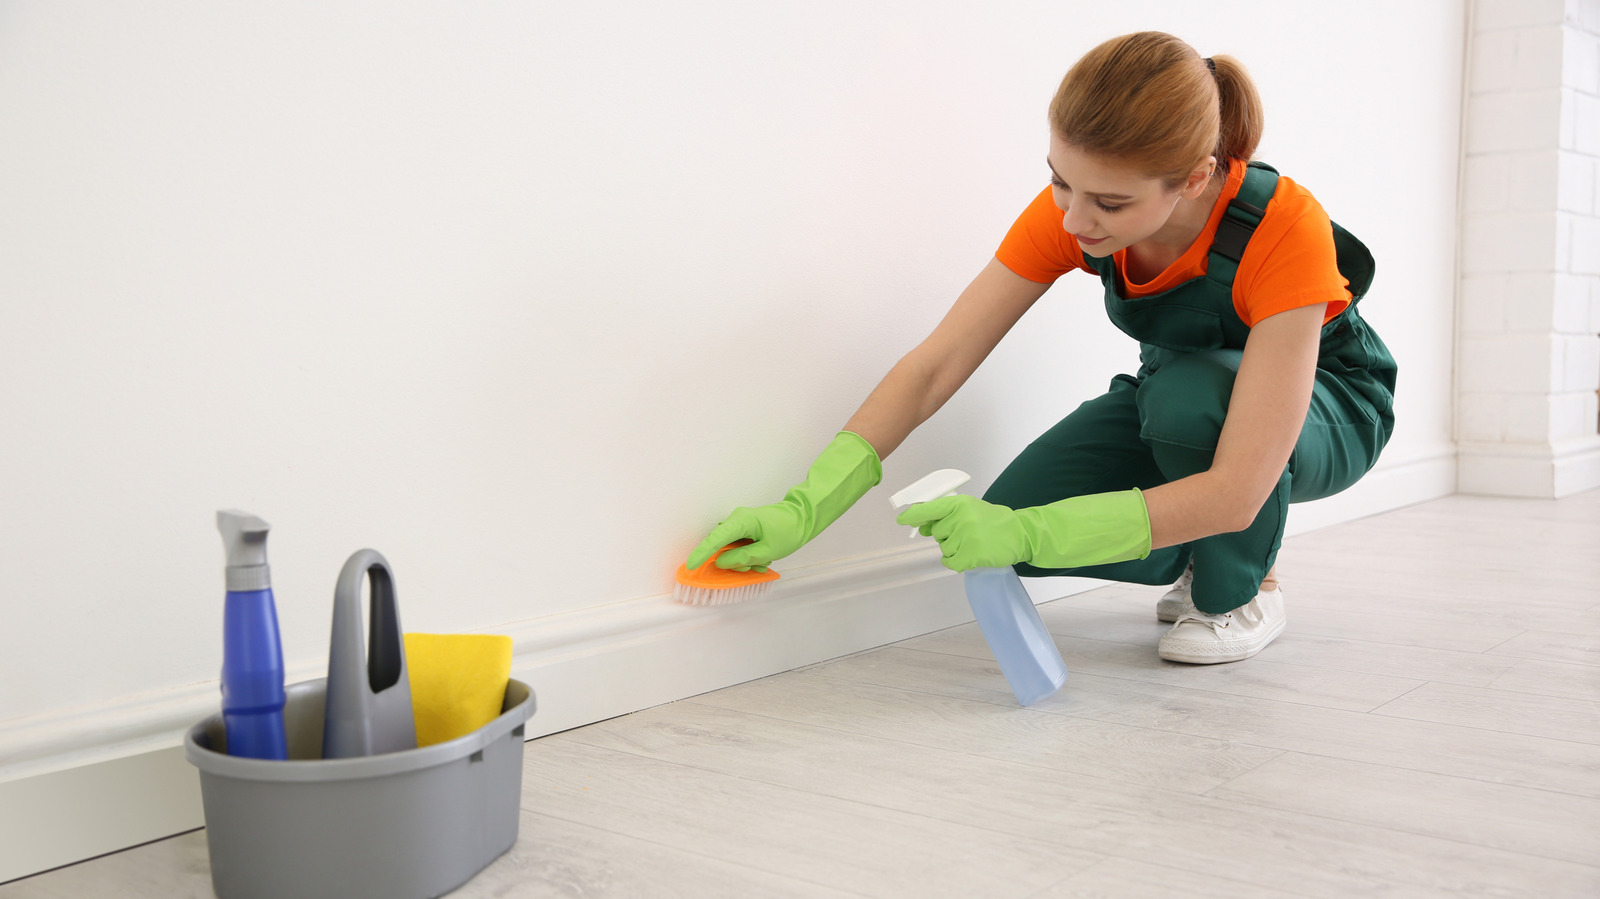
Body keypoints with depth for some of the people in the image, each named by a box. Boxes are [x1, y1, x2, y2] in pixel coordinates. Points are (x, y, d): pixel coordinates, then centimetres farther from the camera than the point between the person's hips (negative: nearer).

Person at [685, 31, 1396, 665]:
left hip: (1324, 400, -4)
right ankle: (1204, 554, 6)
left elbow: (1237, 490, -41)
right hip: (1176, 392, 4)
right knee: (1004, 519, -20)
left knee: (1187, 392, -39)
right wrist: (805, 509, -36)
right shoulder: (1069, 212, -24)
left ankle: (1245, 587, -10)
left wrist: (1029, 534, -48)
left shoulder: (1285, 230, -38)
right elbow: (934, 366, -24)